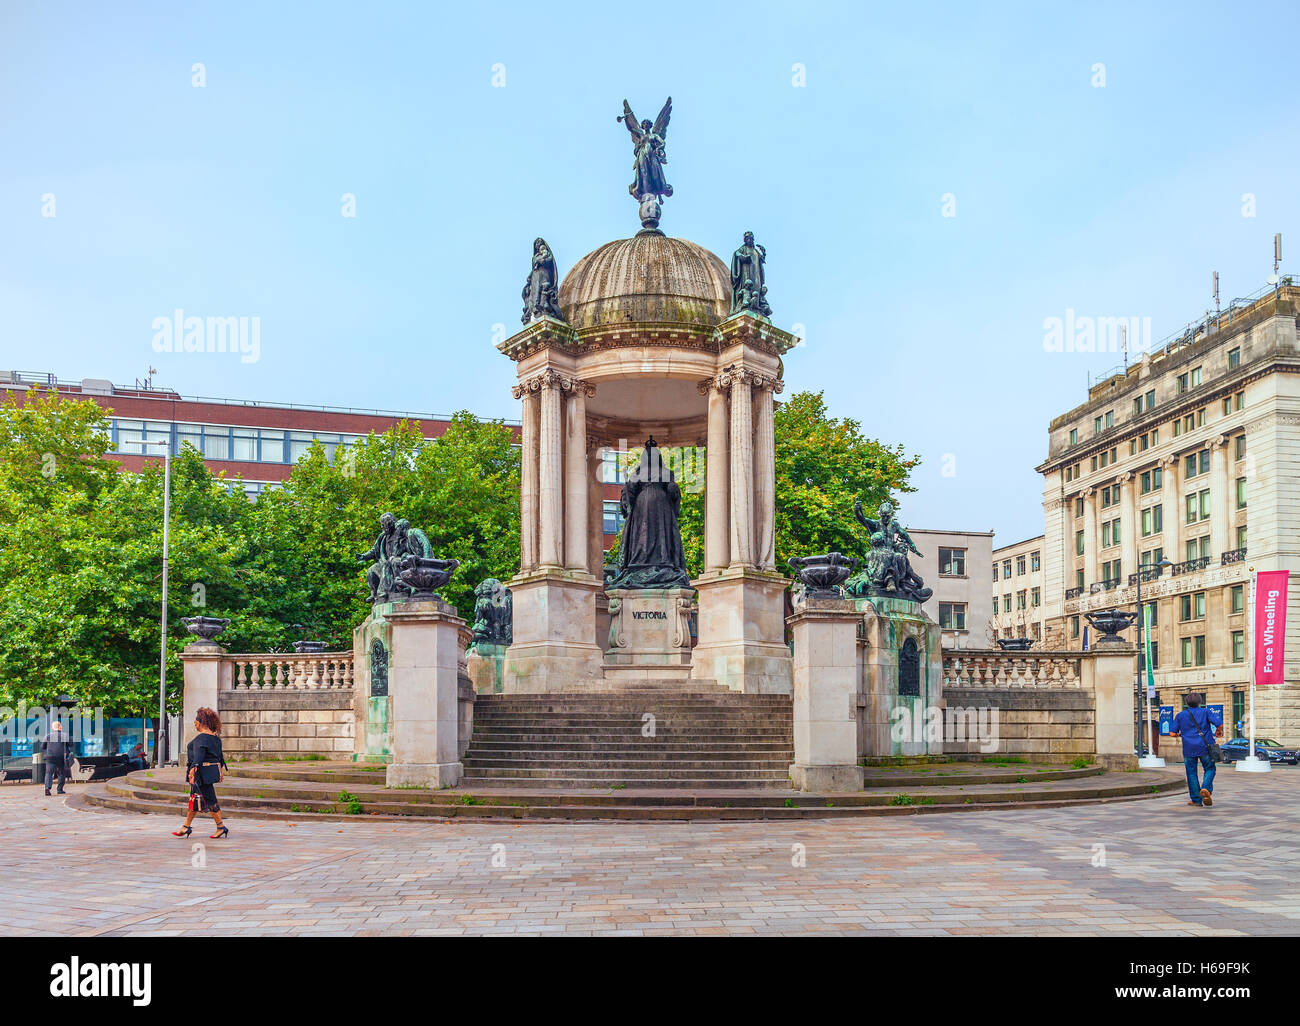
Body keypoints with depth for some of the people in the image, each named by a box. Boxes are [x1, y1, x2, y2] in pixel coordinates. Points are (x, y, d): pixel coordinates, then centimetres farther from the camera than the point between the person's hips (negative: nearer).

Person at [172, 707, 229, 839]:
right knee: (194, 799, 15)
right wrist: (221, 770, 25)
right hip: (213, 770, 10)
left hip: (203, 772, -10)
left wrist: (193, 769, -34)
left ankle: (221, 827, -3)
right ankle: (186, 827, 21)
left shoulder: (201, 738, -15)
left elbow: (198, 755, -26)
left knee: (209, 800, -5)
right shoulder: (215, 737, 13)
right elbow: (220, 755, 19)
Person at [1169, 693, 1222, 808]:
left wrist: (1179, 734, 24)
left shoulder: (1180, 716, 6)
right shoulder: (1206, 712, 2)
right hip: (1204, 747, -1)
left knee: (1192, 773, 8)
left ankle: (1196, 799, 8)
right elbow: (1220, 724, -10)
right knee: (1209, 769, 12)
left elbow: (1172, 733, 2)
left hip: (1189, 749, 1)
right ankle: (1206, 788, -15)